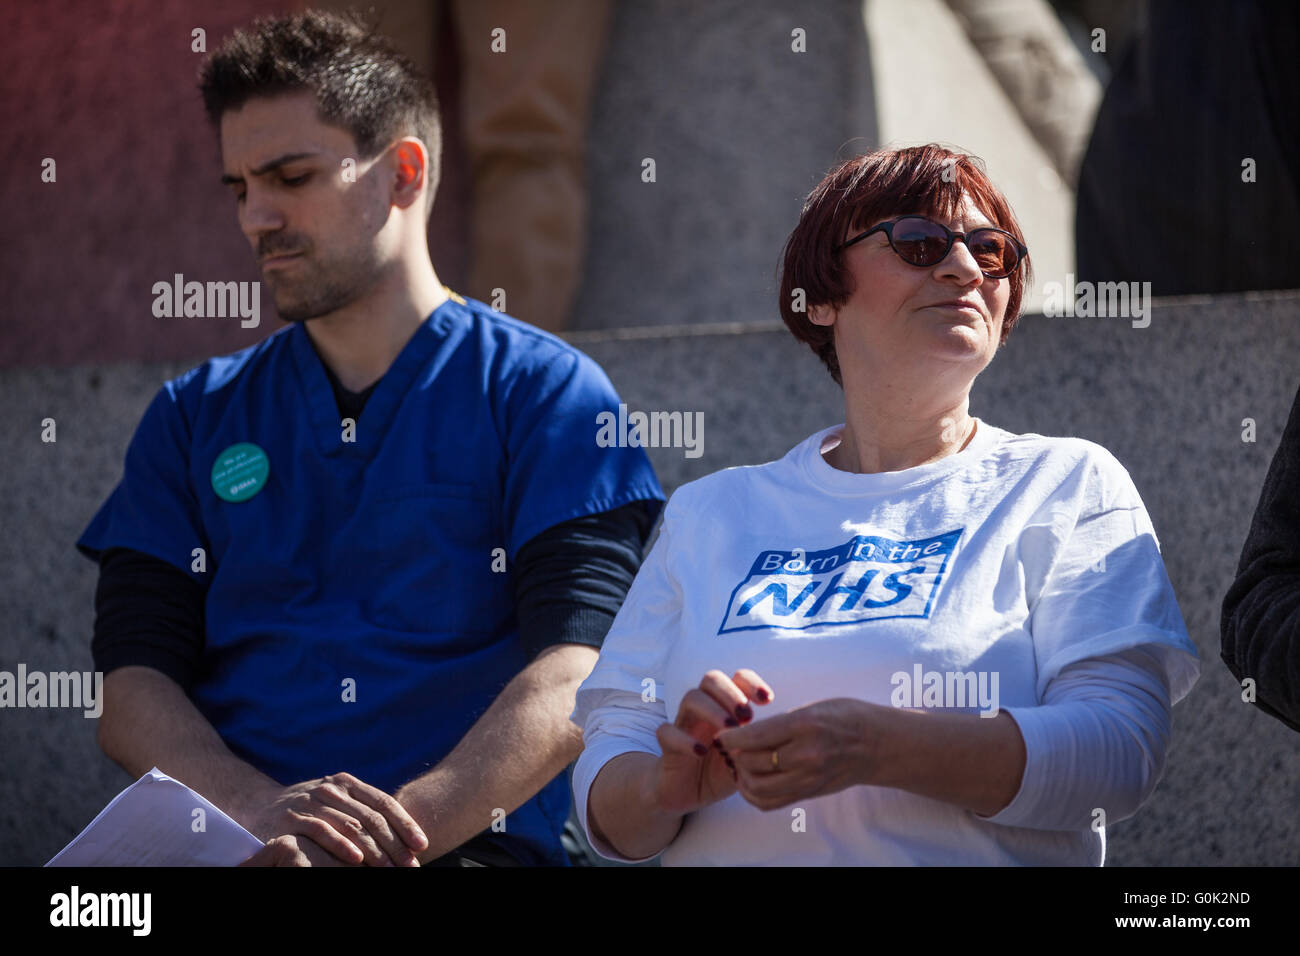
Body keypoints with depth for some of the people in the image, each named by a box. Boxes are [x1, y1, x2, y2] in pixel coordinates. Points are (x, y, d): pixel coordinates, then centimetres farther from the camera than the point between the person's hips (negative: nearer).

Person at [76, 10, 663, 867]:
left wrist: (403, 827, -21)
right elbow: (133, 684, 8)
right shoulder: (194, 418, 20)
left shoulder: (543, 391, 9)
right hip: (225, 850, 3)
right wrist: (266, 812, -14)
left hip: (470, 844, -3)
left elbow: (575, 678, -4)